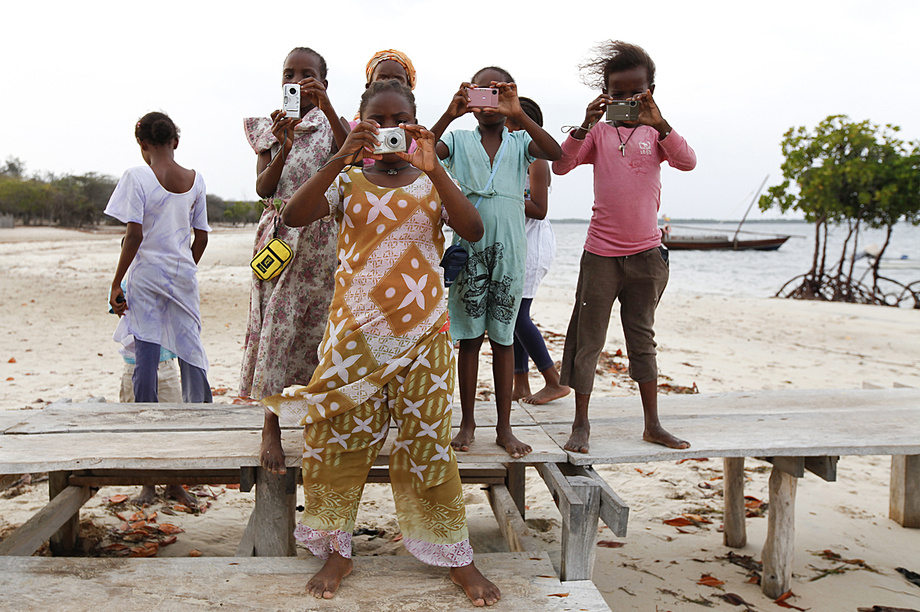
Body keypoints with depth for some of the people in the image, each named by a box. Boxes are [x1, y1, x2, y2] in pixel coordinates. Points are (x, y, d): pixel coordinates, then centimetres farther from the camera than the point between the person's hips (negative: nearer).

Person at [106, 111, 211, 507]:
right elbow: (201, 237, 8)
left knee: (145, 363, 0)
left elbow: (134, 234, -12)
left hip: (146, 275, -3)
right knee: (191, 359, 10)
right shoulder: (194, 180, 6)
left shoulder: (137, 177, -6)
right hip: (183, 276, 3)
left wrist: (116, 283, -5)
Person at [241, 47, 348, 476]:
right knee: (275, 325, -1)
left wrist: (327, 106, -30)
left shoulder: (329, 124, 5)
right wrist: (283, 146, -17)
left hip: (319, 237, -1)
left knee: (314, 324, 2)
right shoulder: (269, 128, 10)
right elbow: (263, 188, -2)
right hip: (278, 235, 2)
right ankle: (271, 428, 5)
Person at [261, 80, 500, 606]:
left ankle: (457, 557, 17)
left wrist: (433, 169, -23)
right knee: (342, 438, 5)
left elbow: (473, 230, -13)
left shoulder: (432, 182, 5)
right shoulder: (347, 182, 4)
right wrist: (341, 157, -23)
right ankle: (337, 552, 22)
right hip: (355, 331, 1)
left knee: (428, 441, 3)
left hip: (421, 331, 0)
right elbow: (294, 217, -14)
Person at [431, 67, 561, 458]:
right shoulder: (458, 140, 7)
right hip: (468, 248, 0)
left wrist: (517, 114, -23)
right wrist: (450, 114, -24)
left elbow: (555, 154, -14)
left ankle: (504, 427, 15)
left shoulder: (520, 143, 8)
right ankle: (468, 423, 18)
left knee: (503, 338, 7)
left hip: (509, 251, 1)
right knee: (469, 337, 5)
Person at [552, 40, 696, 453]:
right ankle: (581, 425, 13)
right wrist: (585, 124, -25)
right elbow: (561, 165, -12)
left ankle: (653, 425, 23)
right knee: (588, 340, 2)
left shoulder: (656, 131, 6)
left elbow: (687, 162, -12)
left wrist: (658, 123, -25)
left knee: (643, 338, 13)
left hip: (646, 254, 2)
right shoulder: (598, 131, 1)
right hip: (601, 254, -2)